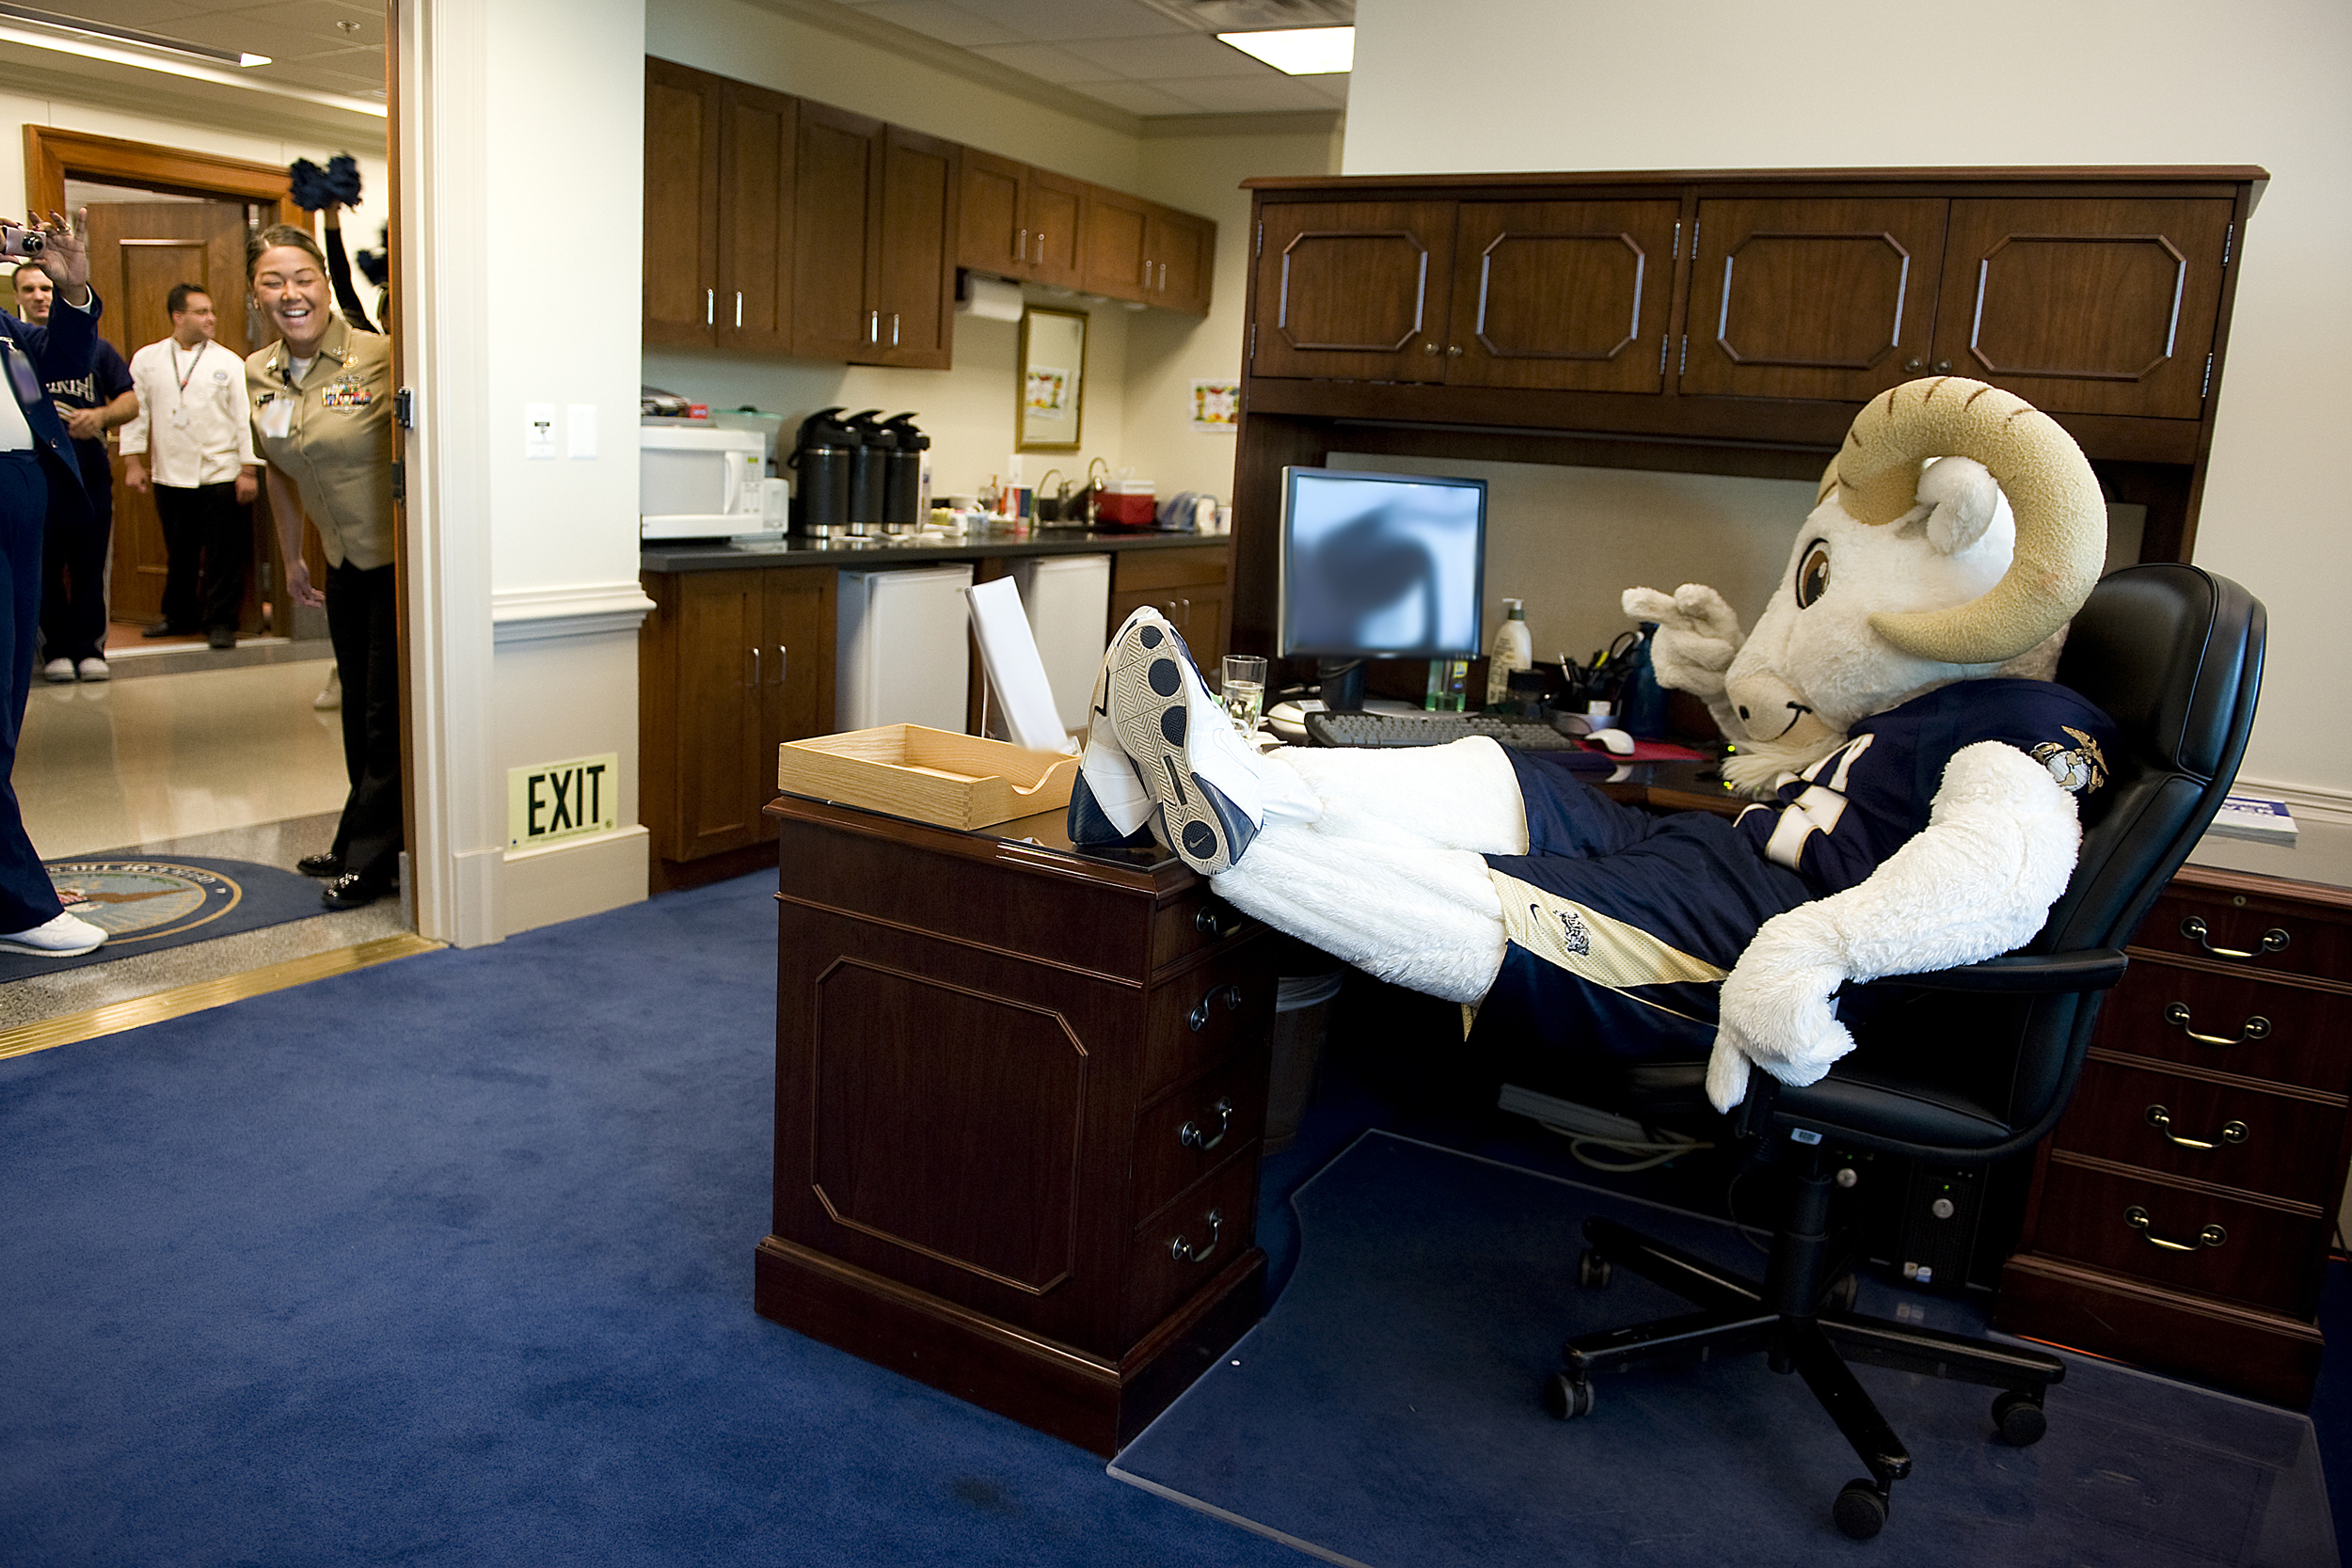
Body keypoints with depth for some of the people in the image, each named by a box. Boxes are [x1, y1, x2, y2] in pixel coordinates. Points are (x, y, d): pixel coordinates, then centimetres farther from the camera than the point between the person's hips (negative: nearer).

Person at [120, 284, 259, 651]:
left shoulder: (229, 363, 2)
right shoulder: (147, 360, 8)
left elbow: (245, 417, 0)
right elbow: (135, 411, 10)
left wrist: (249, 469, -6)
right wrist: (132, 460, 4)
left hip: (221, 474, -2)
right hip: (170, 475, 2)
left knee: (224, 552, -3)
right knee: (179, 552, 12)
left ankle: (220, 621, 7)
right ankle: (179, 617, 25)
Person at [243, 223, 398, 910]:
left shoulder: (379, 359, -17)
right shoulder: (257, 375, 4)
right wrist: (291, 557, 21)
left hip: (399, 562, -7)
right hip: (345, 564, 7)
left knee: (387, 715, -1)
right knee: (357, 708, 16)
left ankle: (370, 859, 11)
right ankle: (356, 846, 29)